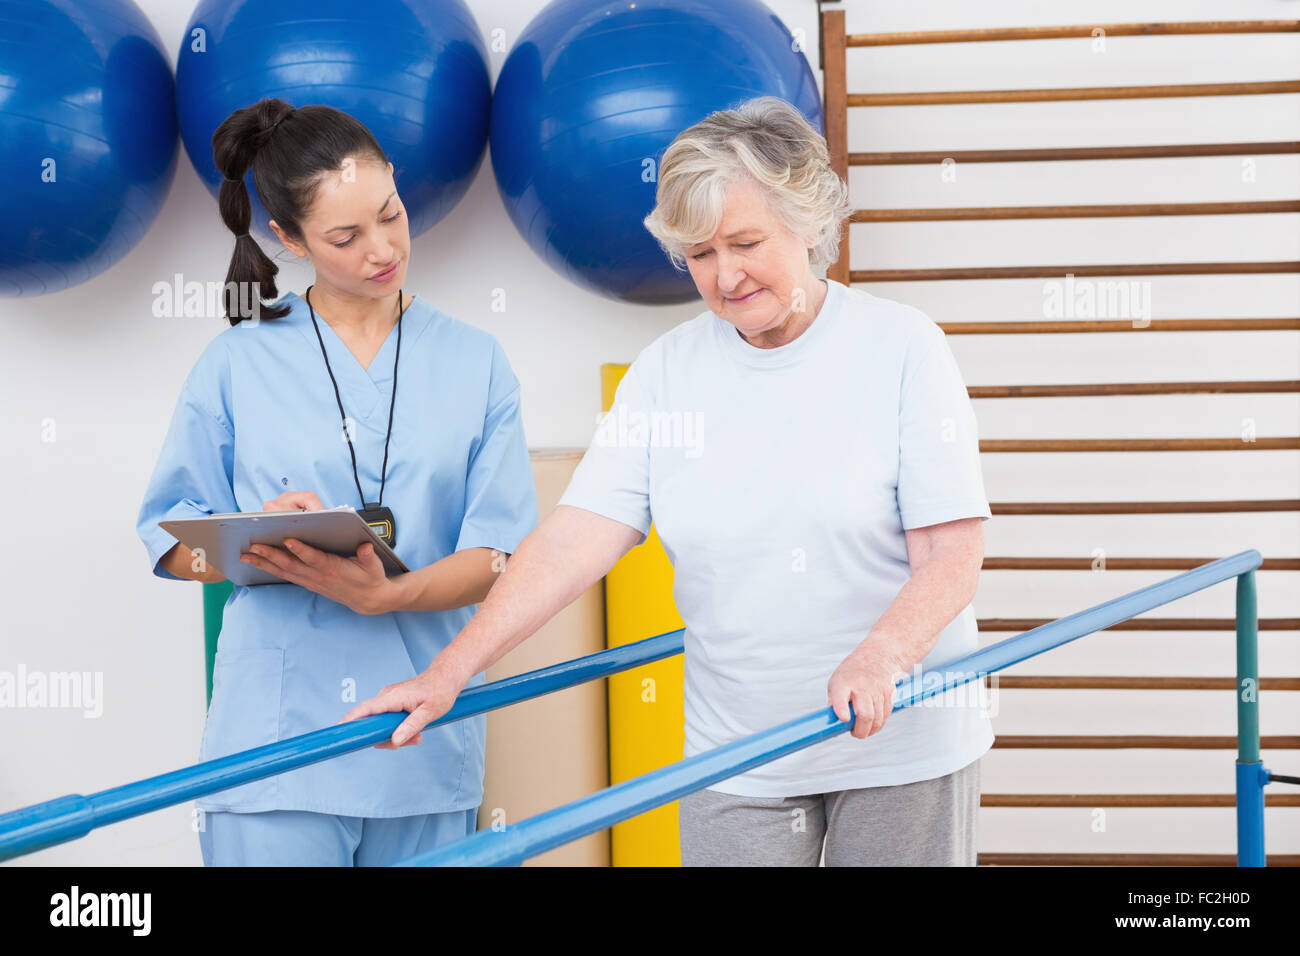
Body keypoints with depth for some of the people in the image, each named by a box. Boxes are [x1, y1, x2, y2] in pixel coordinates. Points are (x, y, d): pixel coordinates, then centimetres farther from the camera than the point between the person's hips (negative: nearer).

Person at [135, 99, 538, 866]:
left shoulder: (476, 363, 8)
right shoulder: (240, 364, 6)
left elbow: (502, 552, 1)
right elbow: (171, 541, 5)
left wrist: (387, 595, -18)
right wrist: (255, 545, -17)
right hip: (276, 735, -1)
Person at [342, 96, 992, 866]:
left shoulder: (901, 346, -5)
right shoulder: (666, 371, 4)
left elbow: (953, 553, -10)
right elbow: (579, 536, -4)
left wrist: (878, 658, -28)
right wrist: (452, 670, -13)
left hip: (903, 745, -2)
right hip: (736, 761, 2)